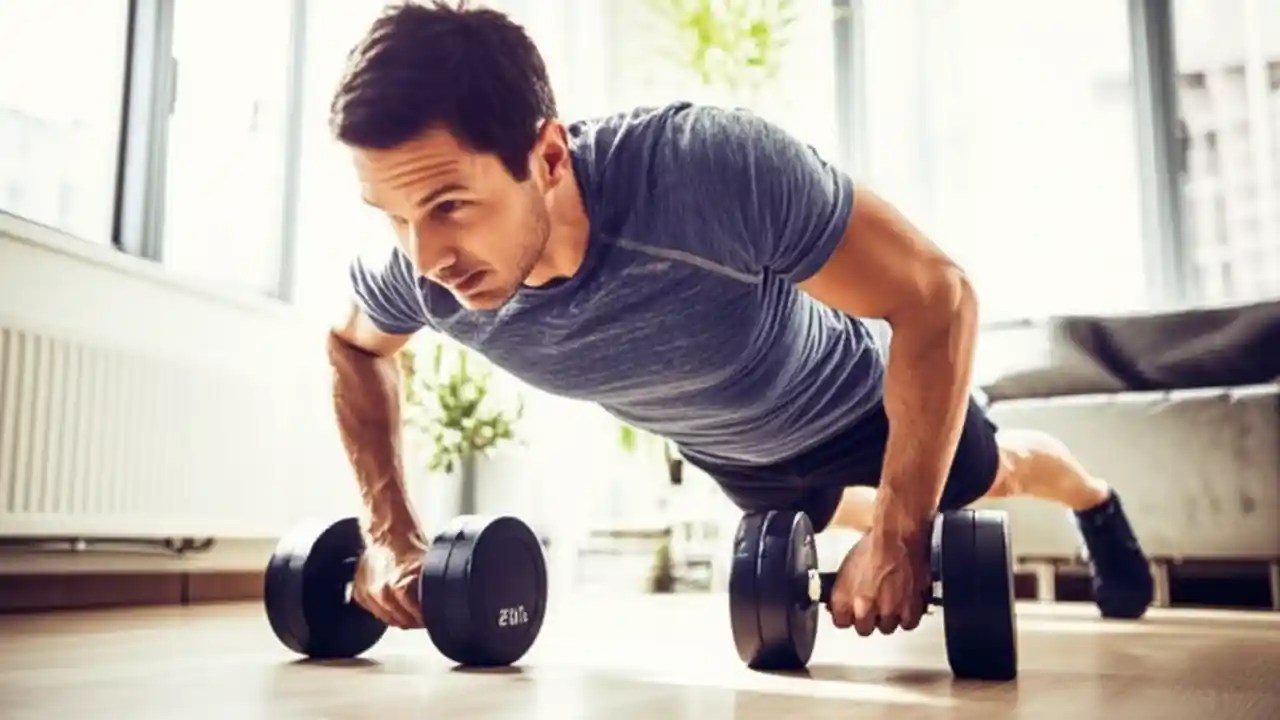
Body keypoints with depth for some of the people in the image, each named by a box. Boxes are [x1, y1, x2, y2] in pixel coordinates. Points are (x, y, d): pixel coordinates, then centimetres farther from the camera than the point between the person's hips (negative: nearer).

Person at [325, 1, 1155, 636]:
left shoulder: (711, 168, -48)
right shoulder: (413, 271, -32)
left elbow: (938, 294, -37)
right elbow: (356, 345, -7)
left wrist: (899, 539, -36)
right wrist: (389, 532, -16)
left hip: (857, 399, -3)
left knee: (990, 475, 29)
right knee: (834, 514, 34)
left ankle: (1099, 502, 63)